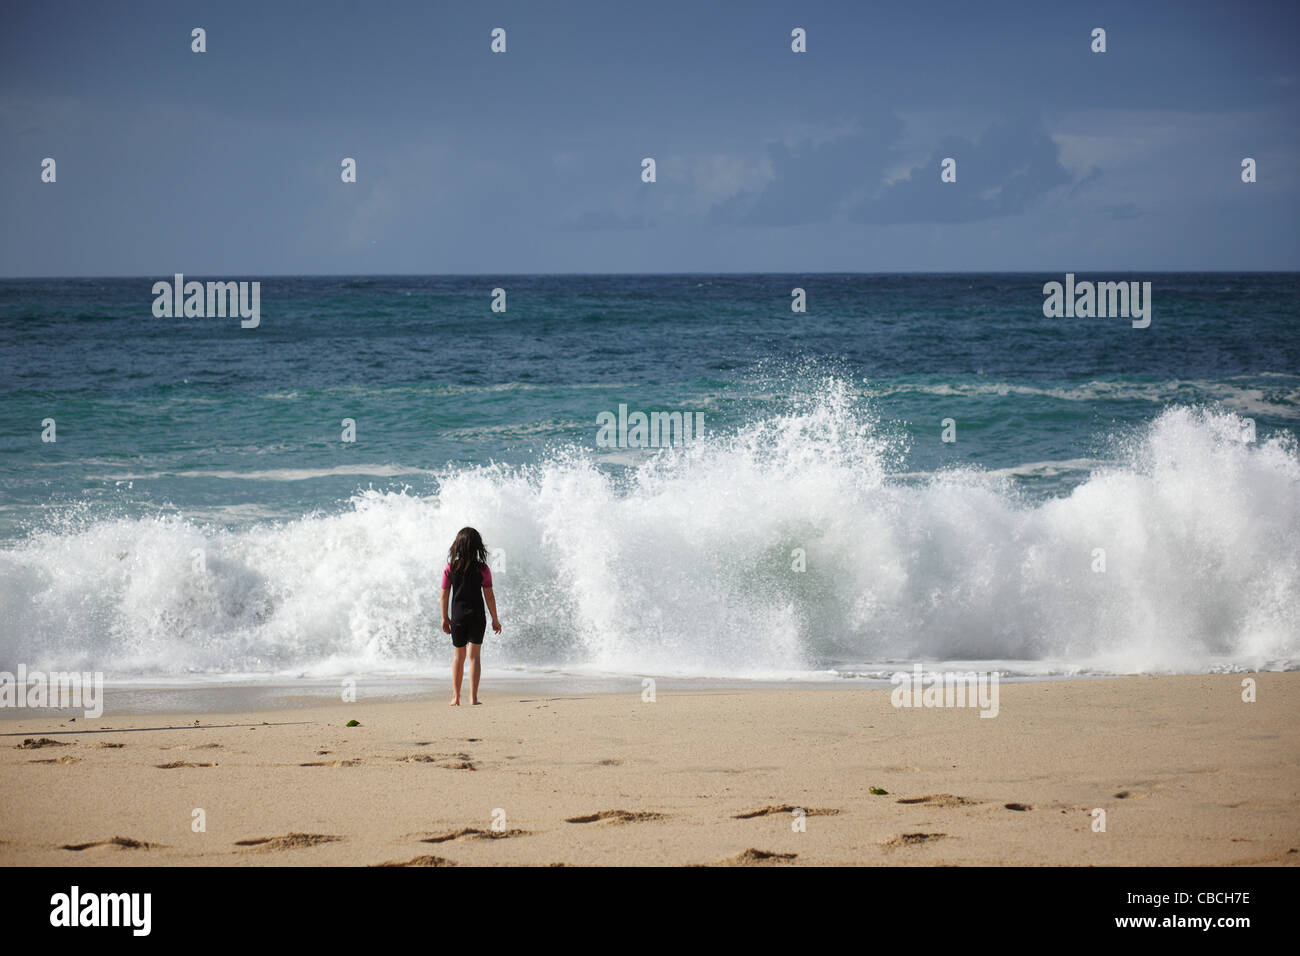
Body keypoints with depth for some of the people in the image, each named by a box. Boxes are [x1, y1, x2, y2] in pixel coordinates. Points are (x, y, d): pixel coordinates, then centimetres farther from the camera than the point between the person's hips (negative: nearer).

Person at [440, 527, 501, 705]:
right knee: (475, 655, 4)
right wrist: (495, 619, 1)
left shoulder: (450, 568, -4)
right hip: (477, 616, -1)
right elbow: (489, 596, -7)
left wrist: (445, 618, 12)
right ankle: (473, 697, -2)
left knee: (458, 656, 14)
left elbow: (445, 595, 0)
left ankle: (456, 697, 14)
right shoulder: (482, 569, -8)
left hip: (458, 617, 1)